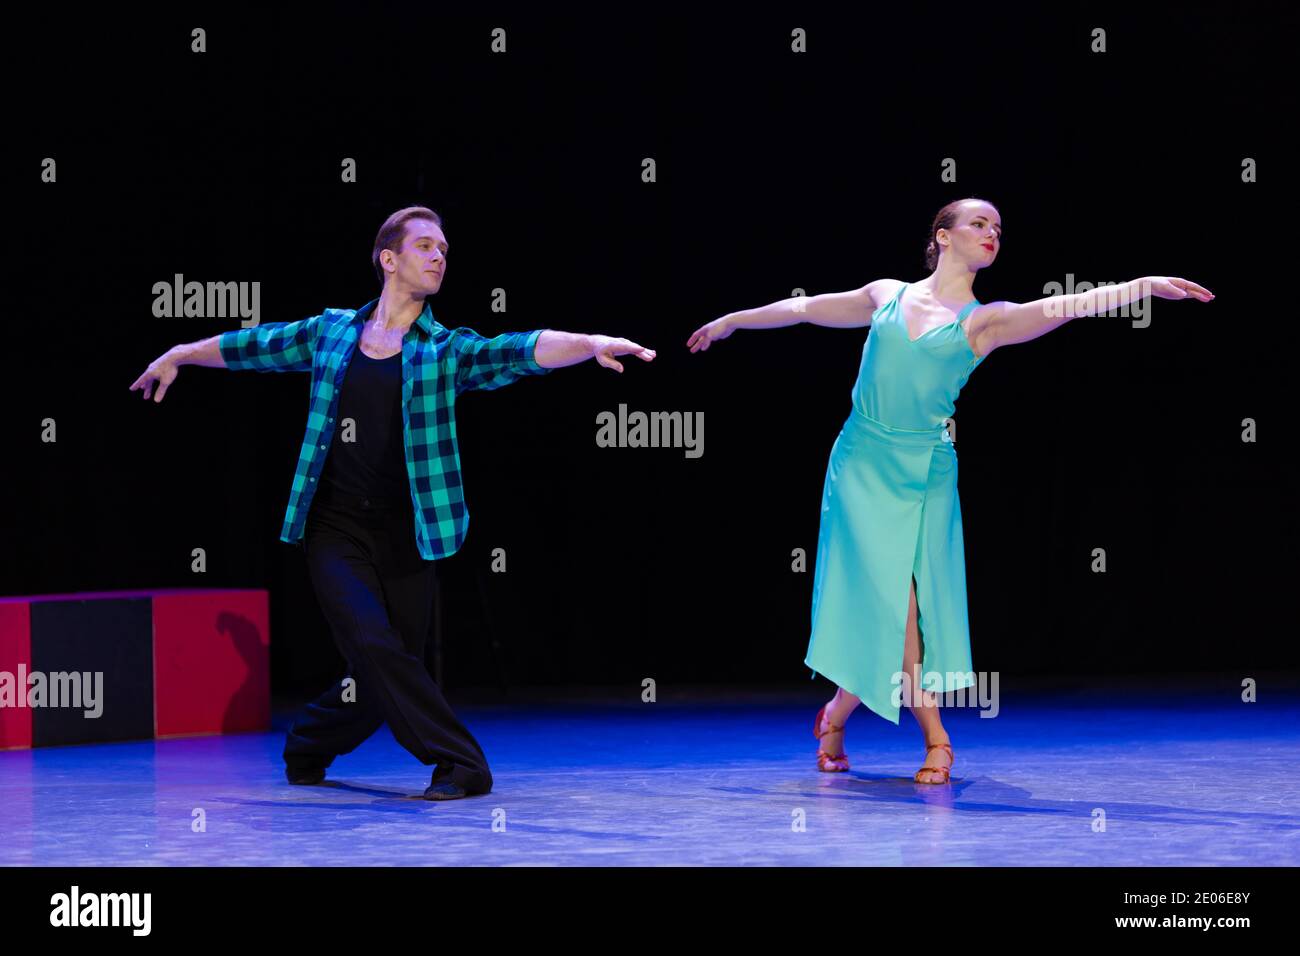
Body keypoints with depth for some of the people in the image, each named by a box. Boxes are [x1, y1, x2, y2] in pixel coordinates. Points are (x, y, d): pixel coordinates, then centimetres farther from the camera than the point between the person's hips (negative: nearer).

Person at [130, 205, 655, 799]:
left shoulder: (447, 351, 0)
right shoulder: (330, 332, 4)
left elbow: (524, 351, -17)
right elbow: (251, 345, 20)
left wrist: (592, 342, -35)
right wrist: (178, 356, 32)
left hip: (405, 541, 1)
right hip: (335, 532, -1)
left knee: (380, 680, 4)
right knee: (375, 646, -20)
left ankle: (305, 748, 32)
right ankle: (459, 764, -10)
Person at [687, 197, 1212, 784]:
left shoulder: (986, 320, 4)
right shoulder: (889, 296, 8)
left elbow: (1062, 307, -9)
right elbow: (806, 308, 20)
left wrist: (1146, 285, -23)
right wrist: (733, 320, 29)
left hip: (926, 471, 0)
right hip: (863, 463, 0)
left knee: (899, 602, -4)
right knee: (888, 597, -9)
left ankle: (838, 714, 18)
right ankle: (935, 739, -2)